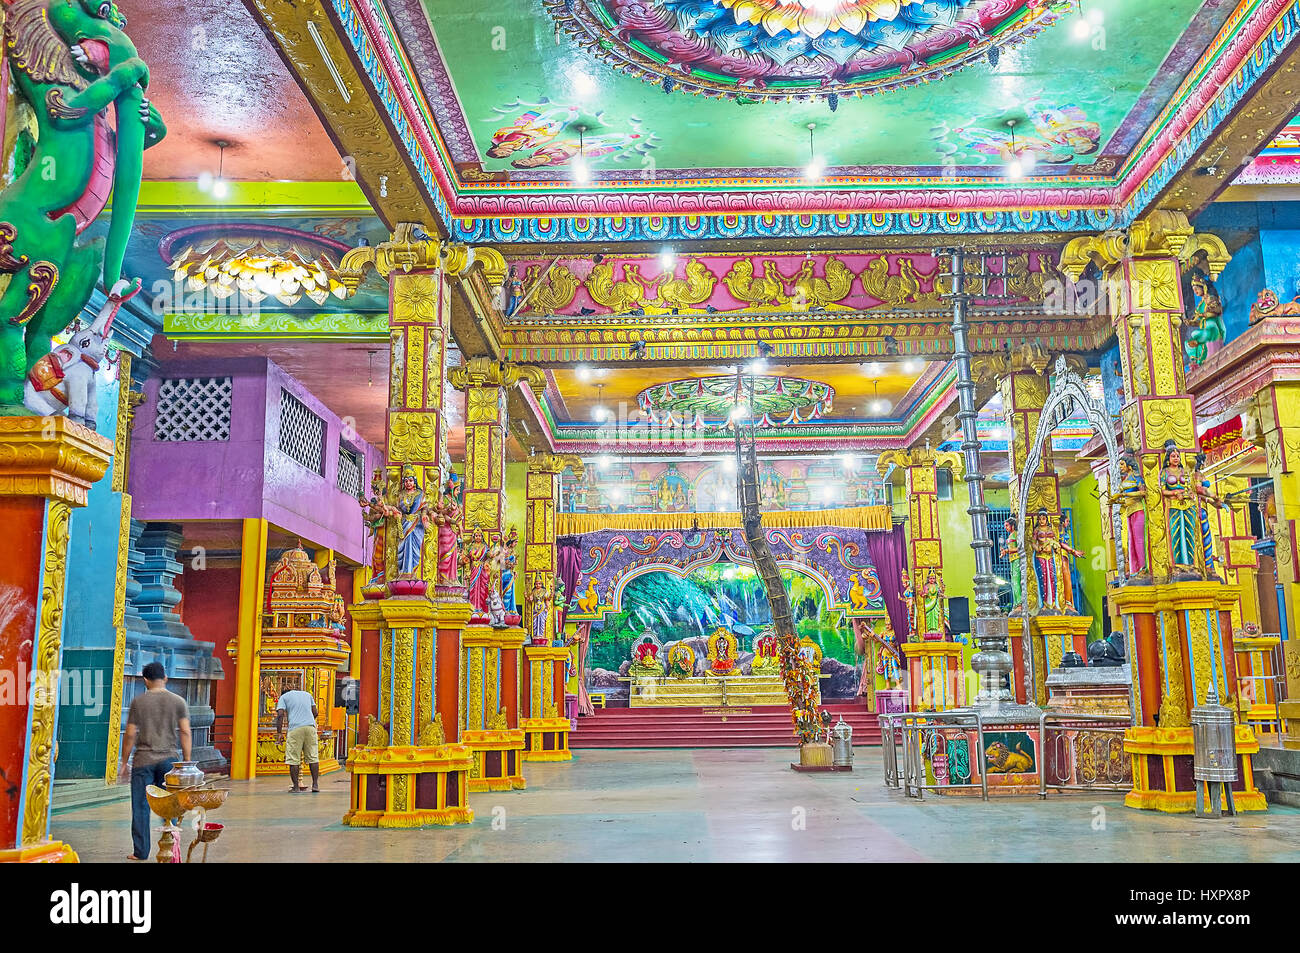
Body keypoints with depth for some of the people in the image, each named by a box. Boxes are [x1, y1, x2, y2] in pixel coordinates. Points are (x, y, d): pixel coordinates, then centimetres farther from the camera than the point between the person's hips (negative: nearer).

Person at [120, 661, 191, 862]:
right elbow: (185, 733, -1)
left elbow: (130, 735, -1)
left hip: (143, 760, -1)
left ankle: (141, 851, 10)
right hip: (168, 760, 1)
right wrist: (186, 762, 4)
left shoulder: (138, 702, 0)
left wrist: (124, 763, 8)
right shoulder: (178, 701, 2)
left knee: (141, 807, 7)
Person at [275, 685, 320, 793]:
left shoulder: (284, 697, 15)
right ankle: (315, 785, 5)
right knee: (313, 757, 8)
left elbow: (280, 715, 0)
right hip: (310, 726, 3)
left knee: (293, 759, 3)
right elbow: (315, 713, 21)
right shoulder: (307, 694, 25)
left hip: (295, 728, -3)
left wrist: (279, 733, -1)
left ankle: (296, 787, 3)